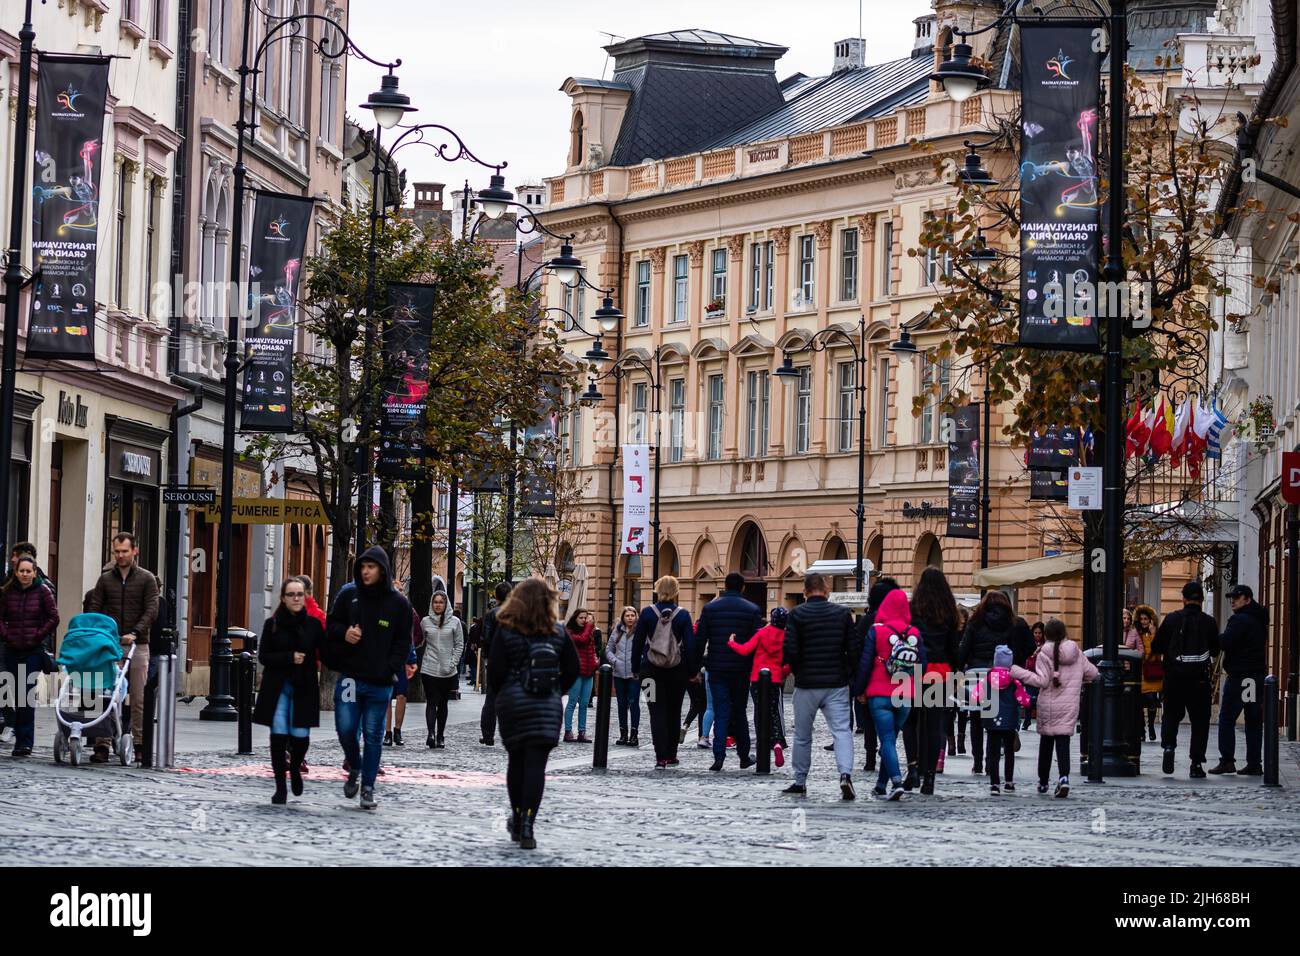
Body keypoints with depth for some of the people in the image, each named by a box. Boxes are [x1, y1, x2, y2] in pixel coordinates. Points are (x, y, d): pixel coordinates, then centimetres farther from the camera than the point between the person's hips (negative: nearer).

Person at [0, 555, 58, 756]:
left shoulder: (43, 592, -1)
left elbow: (53, 619, -1)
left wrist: (38, 636, -5)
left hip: (33, 651, -3)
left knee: (26, 695, -11)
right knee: (17, 696, 6)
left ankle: (25, 742, -10)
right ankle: (21, 740, 14)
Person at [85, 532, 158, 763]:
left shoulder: (146, 579, 5)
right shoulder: (105, 579, 12)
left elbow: (151, 610, -5)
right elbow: (94, 610, 7)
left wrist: (135, 633, -19)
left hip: (138, 646, -1)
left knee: (138, 699, 0)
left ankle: (139, 744, 6)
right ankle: (102, 745, -5)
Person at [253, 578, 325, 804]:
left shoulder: (313, 624, 4)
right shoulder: (272, 624, 3)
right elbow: (263, 656, -2)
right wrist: (290, 658, -14)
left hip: (304, 689, 0)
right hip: (277, 688, 0)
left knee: (300, 735, -6)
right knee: (279, 735, -5)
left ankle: (295, 768, 27)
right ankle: (280, 787, 5)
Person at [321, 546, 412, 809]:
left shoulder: (398, 603, 1)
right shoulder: (348, 597, 6)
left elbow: (403, 642, 4)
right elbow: (331, 624, 15)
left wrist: (391, 669, -8)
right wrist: (344, 633, -8)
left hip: (380, 681, -1)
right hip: (350, 676, 2)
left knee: (373, 735, 2)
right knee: (345, 728, -4)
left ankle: (368, 788, 10)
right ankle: (354, 769, 24)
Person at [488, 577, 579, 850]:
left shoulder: (505, 631, -4)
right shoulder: (557, 633, 2)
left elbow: (495, 671, -6)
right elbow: (572, 669, 6)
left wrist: (500, 694, 11)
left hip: (512, 704, 0)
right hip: (548, 708, 0)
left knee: (516, 761, 15)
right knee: (536, 765, -3)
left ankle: (518, 819, 24)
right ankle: (527, 826, -13)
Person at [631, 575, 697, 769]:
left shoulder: (647, 613, -3)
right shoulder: (683, 615, -4)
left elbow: (637, 642, 0)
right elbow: (691, 644, -4)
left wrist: (636, 667, 10)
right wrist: (693, 671, 3)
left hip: (652, 670, -1)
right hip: (677, 671, 1)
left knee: (657, 713, 0)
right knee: (673, 713, 14)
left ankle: (661, 758, -9)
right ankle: (671, 755, 20)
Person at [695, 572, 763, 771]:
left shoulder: (710, 608, 2)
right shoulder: (752, 610, 0)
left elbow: (699, 640, 1)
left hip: (717, 670, 0)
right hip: (741, 670, 0)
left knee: (721, 713, -1)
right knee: (740, 713, 14)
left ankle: (719, 756, -13)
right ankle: (744, 756, 18)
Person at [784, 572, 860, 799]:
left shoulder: (796, 615, -6)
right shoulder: (842, 613, 1)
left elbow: (789, 652, -12)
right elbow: (855, 650, -1)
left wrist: (797, 670, 8)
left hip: (806, 685, -1)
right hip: (837, 685, 1)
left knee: (802, 736, 13)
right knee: (842, 730, -3)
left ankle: (800, 782, 22)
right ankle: (845, 774, -24)